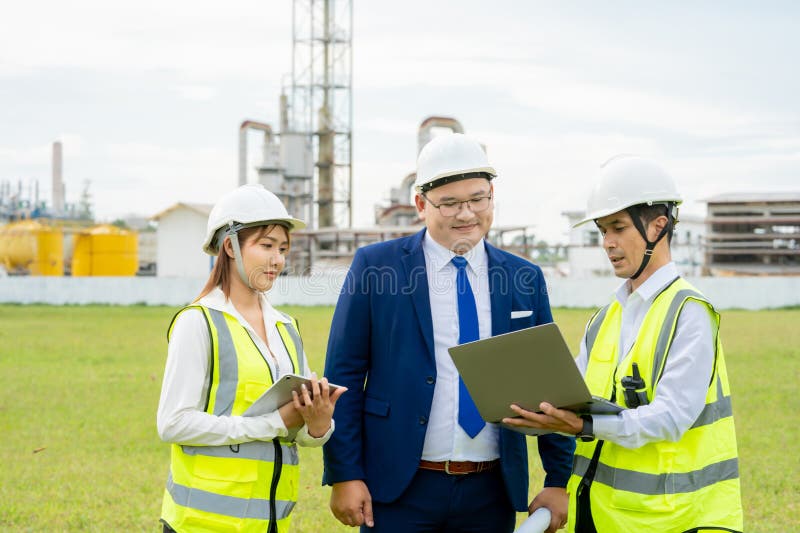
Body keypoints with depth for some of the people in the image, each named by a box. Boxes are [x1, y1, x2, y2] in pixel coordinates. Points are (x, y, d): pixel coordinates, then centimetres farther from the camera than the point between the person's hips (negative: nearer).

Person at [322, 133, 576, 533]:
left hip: (492, 493, 3)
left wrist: (559, 480, 4)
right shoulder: (374, 265, -2)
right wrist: (344, 475, -8)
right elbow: (343, 376, -3)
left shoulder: (525, 279, 6)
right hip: (400, 491, -2)